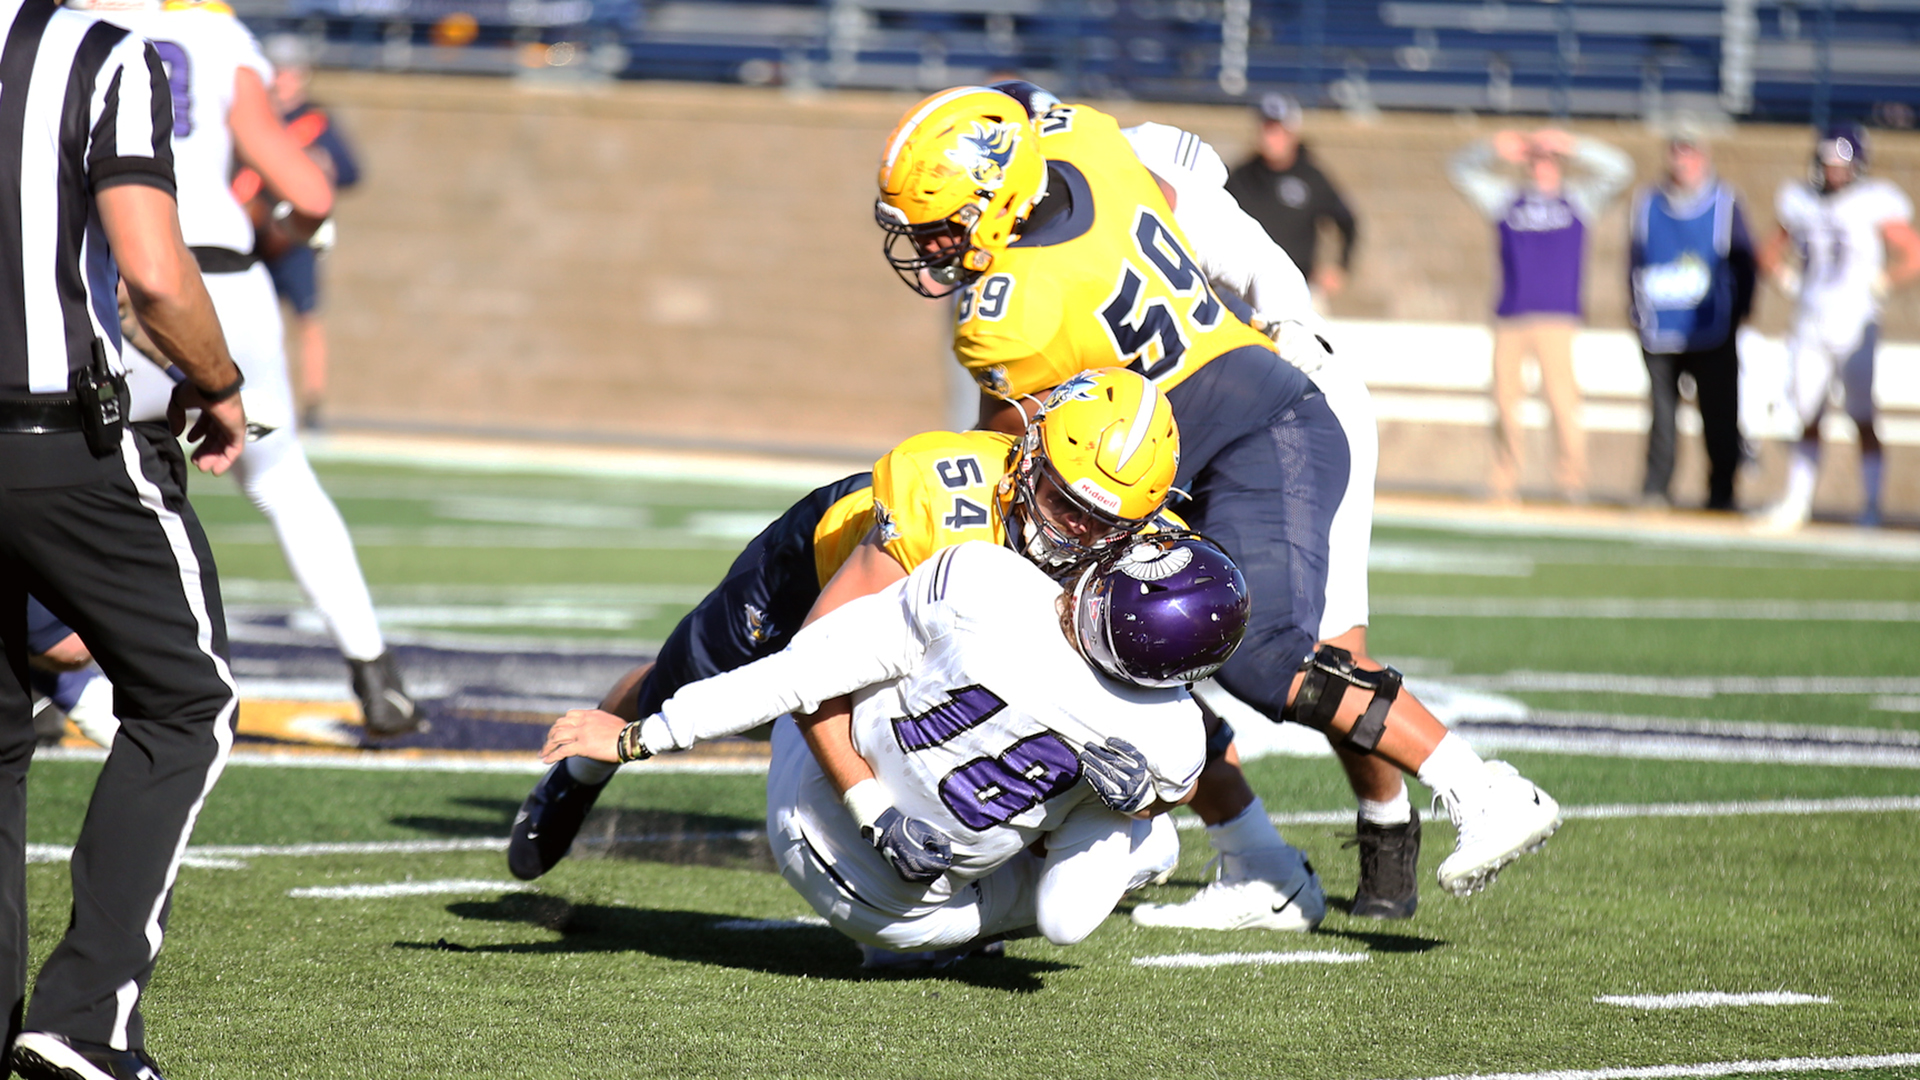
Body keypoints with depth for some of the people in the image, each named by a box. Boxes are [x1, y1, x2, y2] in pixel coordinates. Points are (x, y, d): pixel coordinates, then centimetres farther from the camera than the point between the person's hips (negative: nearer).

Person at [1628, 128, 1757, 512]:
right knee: (1662, 413, 0)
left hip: (1713, 334, -1)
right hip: (1660, 332, 1)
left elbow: (1744, 264, 5)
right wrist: (1639, 313, 4)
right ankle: (1654, 491, 5)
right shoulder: (1647, 204, 7)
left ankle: (1721, 494, 8)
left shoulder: (1724, 204, 2)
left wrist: (1737, 313, -3)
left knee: (1719, 418, -1)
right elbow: (1635, 262, 12)